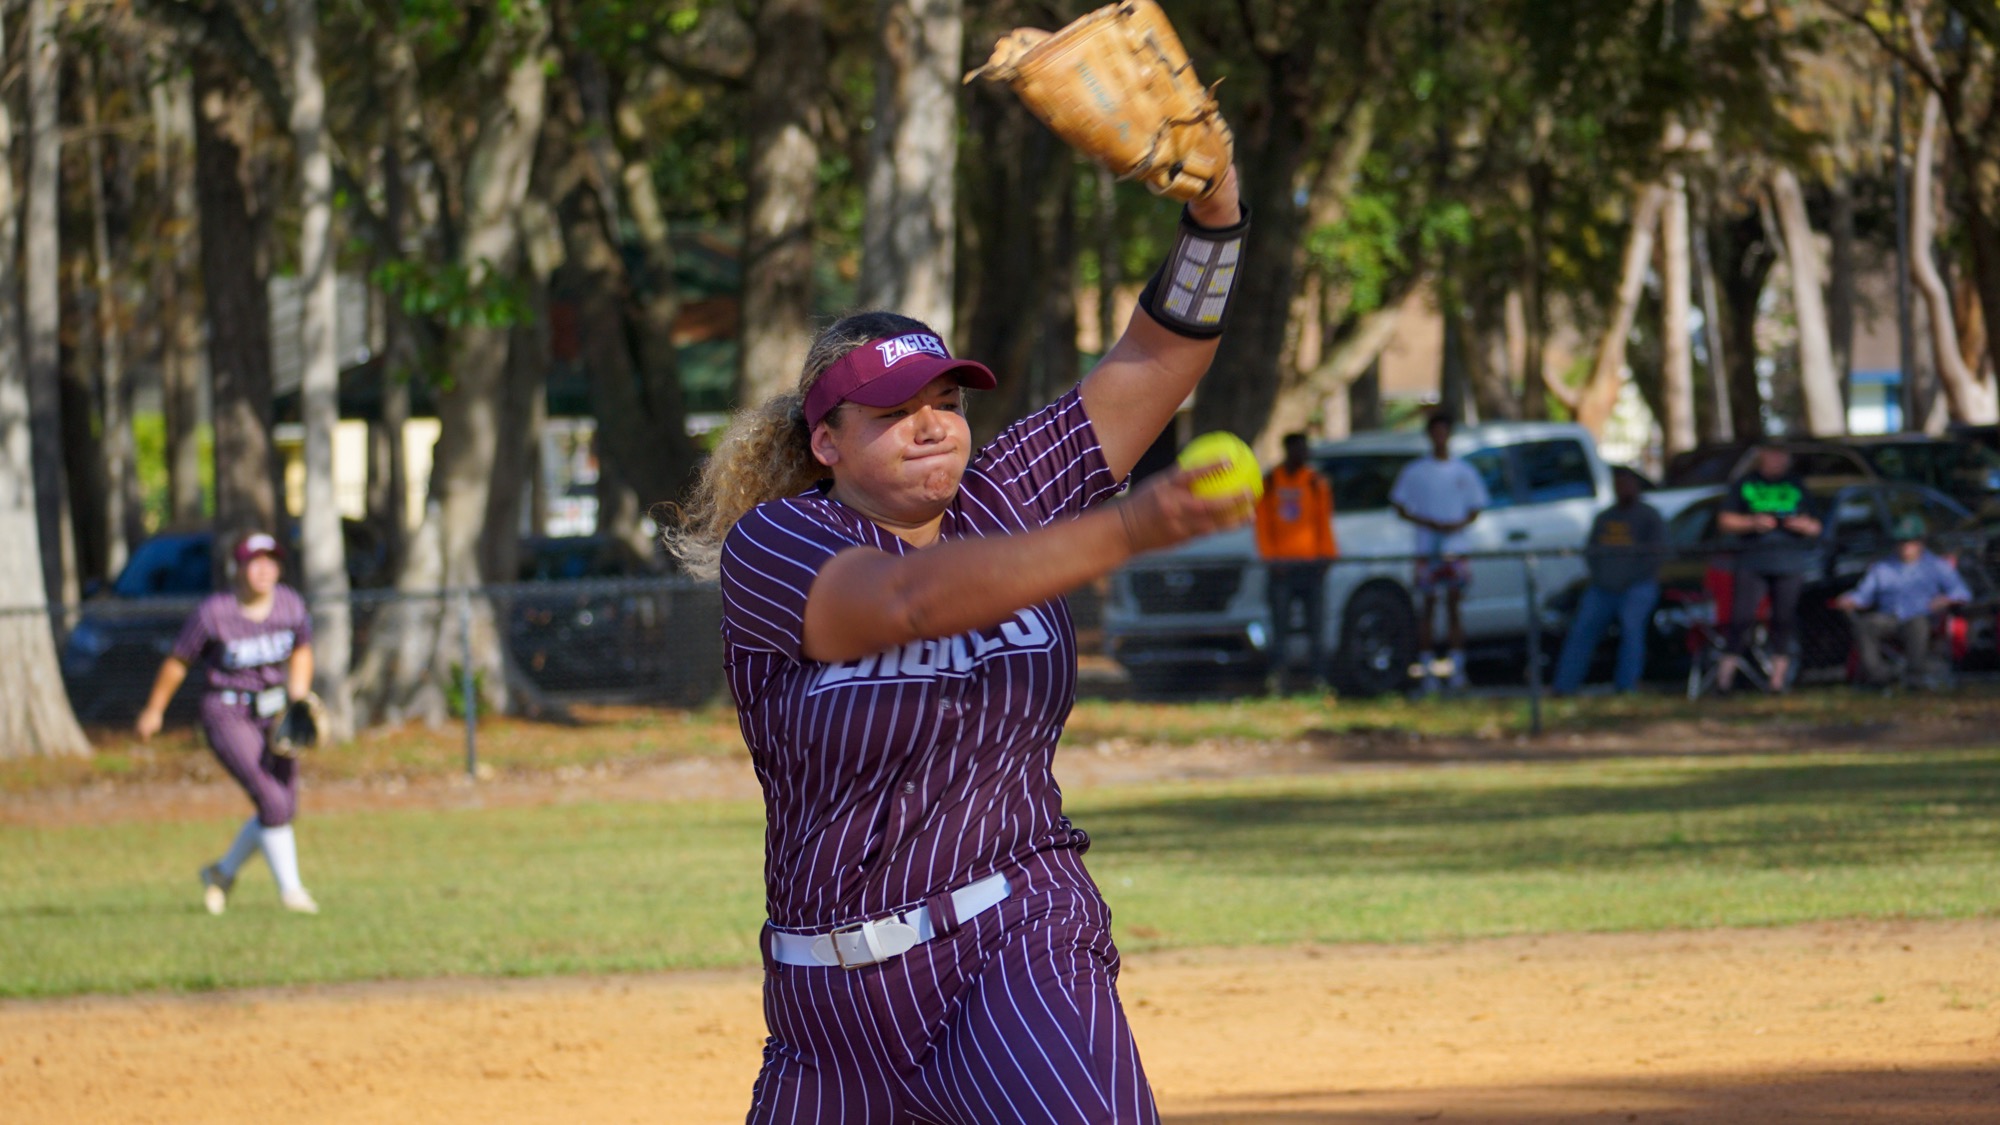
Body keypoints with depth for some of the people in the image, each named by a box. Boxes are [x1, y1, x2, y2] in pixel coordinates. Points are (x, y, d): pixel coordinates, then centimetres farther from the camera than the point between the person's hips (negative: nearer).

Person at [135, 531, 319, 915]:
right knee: (273, 803, -17)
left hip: (274, 714, 6)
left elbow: (301, 652, 15)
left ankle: (223, 872, 30)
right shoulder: (212, 613, -17)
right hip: (228, 717, -6)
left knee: (283, 809, 8)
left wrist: (299, 696, 1)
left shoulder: (290, 605, -3)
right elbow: (177, 662, -4)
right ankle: (289, 888, -2)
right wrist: (153, 711, 4)